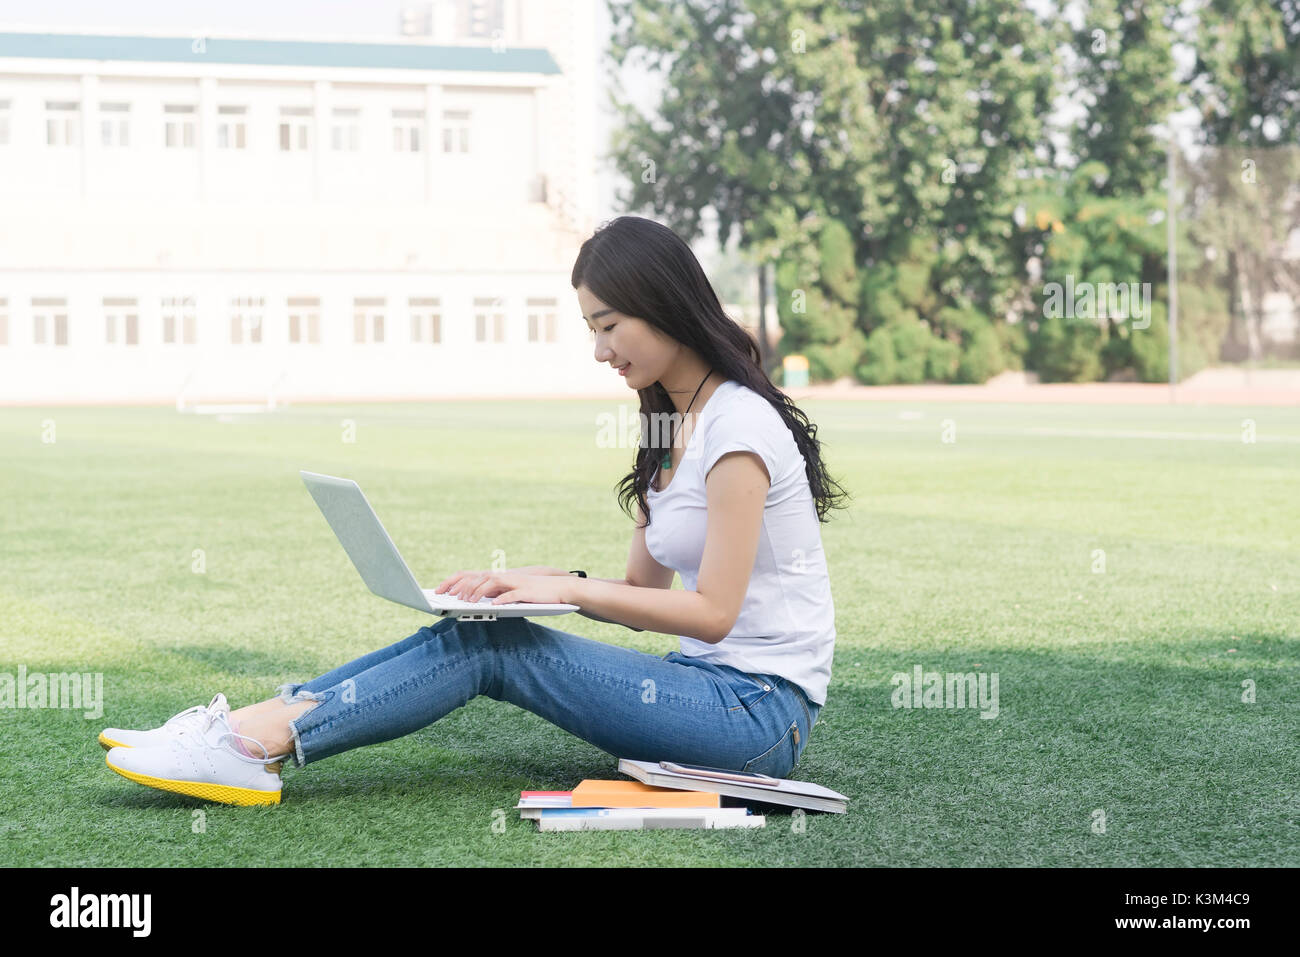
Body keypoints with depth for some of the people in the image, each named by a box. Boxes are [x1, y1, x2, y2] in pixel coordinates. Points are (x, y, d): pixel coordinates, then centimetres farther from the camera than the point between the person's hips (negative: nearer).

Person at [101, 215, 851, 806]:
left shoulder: (738, 424, -13)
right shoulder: (675, 424, 17)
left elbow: (712, 612, -17)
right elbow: (647, 596, 16)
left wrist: (571, 589, -13)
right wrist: (545, 581, 0)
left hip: (761, 711, -8)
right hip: (712, 686, 8)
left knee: (487, 644, -17)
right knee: (471, 637, -6)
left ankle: (255, 747, -22)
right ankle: (248, 727, -13)